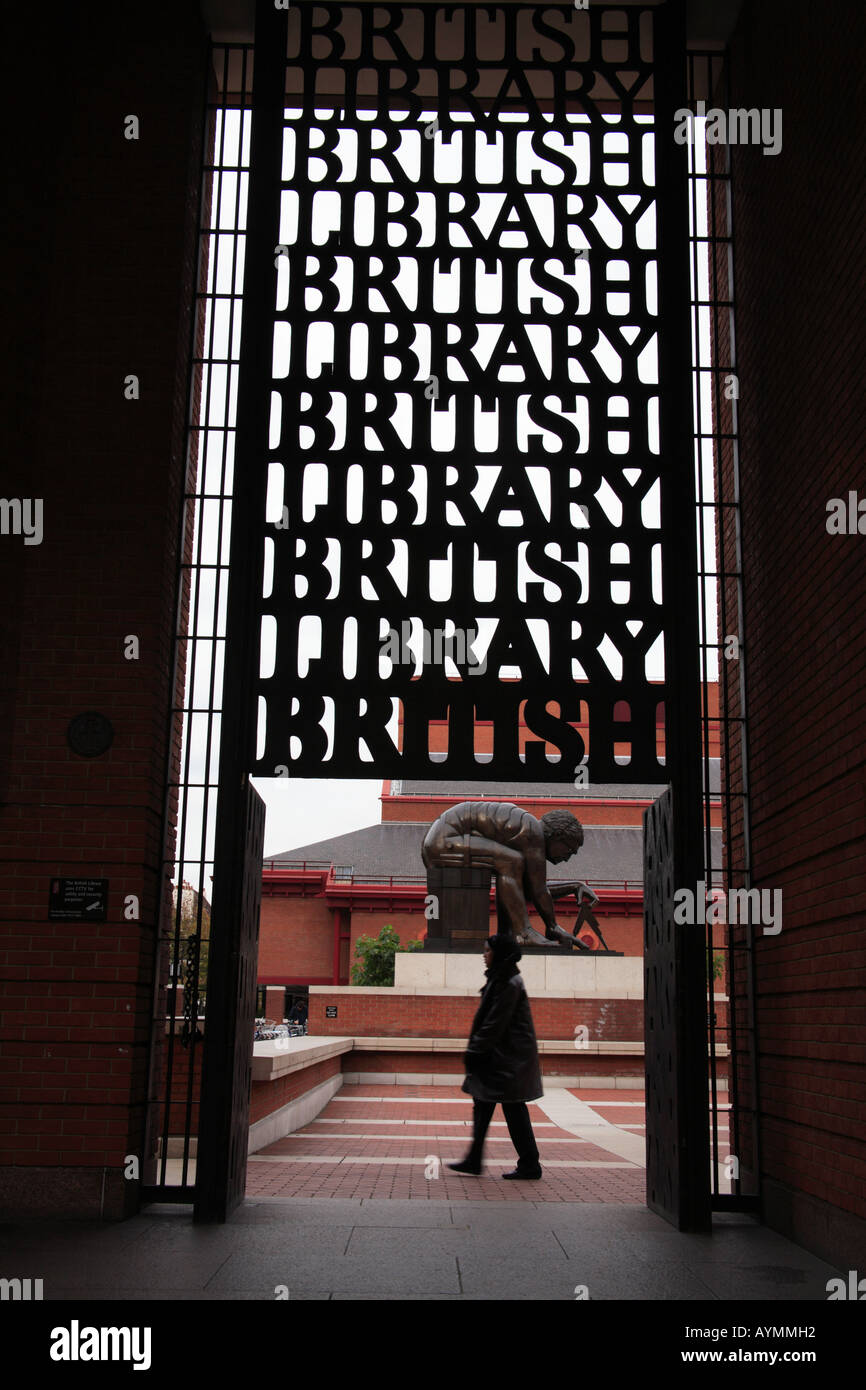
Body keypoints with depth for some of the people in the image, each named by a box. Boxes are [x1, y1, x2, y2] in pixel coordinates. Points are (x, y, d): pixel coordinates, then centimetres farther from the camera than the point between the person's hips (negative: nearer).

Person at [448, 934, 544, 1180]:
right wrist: (475, 1052, 16)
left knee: (513, 1109, -3)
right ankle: (474, 1161, 15)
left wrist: (476, 1052, -17)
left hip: (509, 1058, -10)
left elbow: (495, 1023, -21)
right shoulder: (500, 979, 12)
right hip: (499, 1056, 10)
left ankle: (530, 1165, 6)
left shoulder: (509, 984, -18)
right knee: (482, 1104, 10)